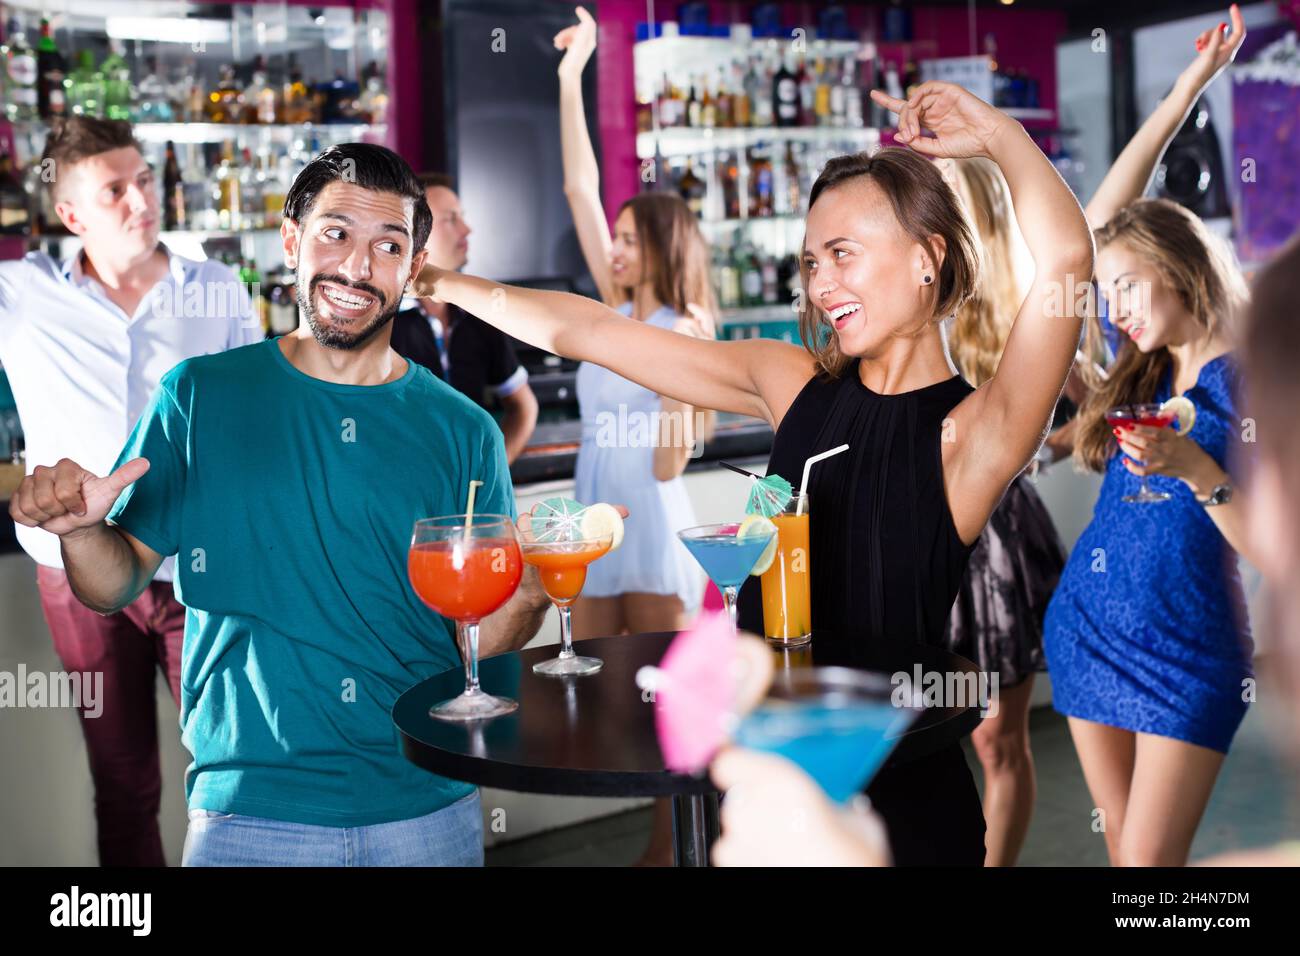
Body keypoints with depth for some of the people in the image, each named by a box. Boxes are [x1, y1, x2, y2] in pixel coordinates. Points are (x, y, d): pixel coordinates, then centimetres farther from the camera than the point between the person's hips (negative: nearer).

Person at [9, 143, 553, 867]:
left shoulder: (462, 430, 2)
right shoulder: (198, 397, 0)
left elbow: (485, 637, 4)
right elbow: (119, 584, 3)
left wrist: (527, 594, -16)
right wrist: (81, 530, -17)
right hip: (250, 813, -1)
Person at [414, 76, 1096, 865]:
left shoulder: (968, 432, -15)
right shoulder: (794, 383, 1)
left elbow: (1064, 259, -33)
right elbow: (583, 331, 6)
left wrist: (996, 133, -19)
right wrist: (435, 281, 11)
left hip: (900, 799, -5)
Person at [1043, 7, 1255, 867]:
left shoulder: (1253, 384, -10)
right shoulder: (1141, 367, 6)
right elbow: (1101, 215, 9)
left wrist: (1194, 469, -29)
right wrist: (1189, 86, 9)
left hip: (1188, 651, -6)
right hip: (1088, 626, 6)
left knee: (1147, 859, -5)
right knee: (1122, 850, 12)